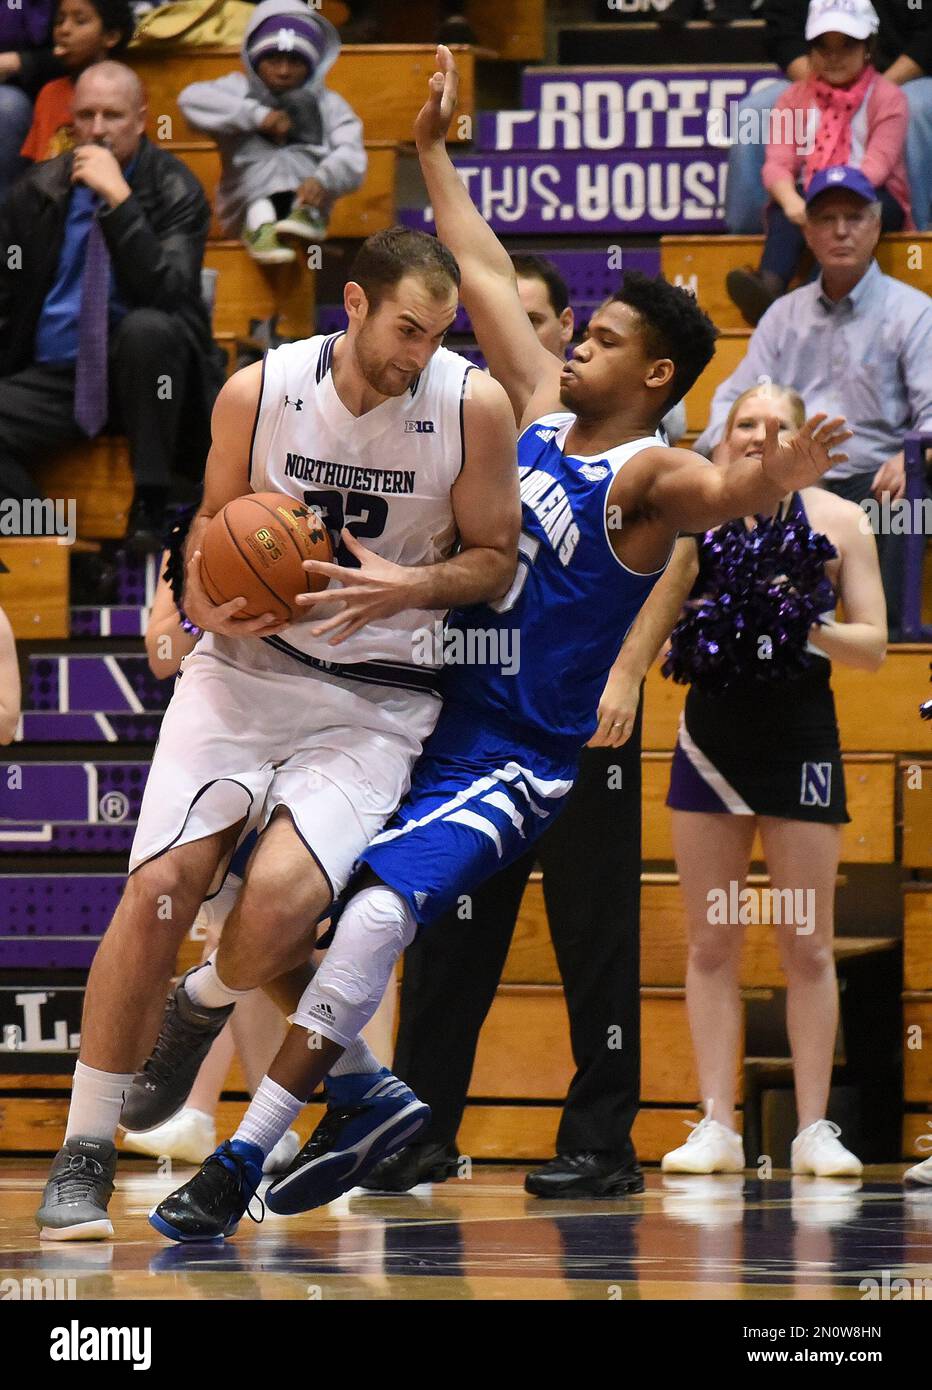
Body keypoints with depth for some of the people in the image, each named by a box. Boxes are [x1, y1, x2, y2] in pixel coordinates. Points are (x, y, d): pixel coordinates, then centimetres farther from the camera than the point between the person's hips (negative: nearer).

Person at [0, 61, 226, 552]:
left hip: (139, 372, -2)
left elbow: (166, 293, -19)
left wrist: (118, 199, -25)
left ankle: (149, 507, -24)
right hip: (53, 377, 2)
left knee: (148, 326, -38)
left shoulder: (174, 190, -3)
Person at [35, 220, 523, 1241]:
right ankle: (84, 1155, -1)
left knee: (280, 899, -23)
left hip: (377, 696, -1)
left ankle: (204, 1006, 16)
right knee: (156, 888, -14)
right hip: (245, 666, 1)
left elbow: (495, 560, 1)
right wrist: (208, 602, -12)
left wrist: (407, 587, -18)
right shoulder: (257, 393, -7)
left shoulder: (473, 406, -11)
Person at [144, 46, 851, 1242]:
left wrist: (774, 477, -59)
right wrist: (432, 151, 22)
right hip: (424, 725, 8)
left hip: (514, 763, -8)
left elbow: (719, 494, -37)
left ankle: (242, 1162, -23)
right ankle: (364, 1096, 17)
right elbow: (485, 275, 18)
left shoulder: (647, 474, -13)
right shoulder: (541, 410, 7)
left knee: (375, 910, -27)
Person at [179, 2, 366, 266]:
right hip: (246, 206, -1)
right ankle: (260, 218, -34)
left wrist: (322, 180, -30)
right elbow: (191, 99, -12)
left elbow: (351, 157, -7)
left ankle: (306, 213, -28)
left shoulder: (327, 104, 11)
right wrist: (257, 116, -19)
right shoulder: (240, 90, 9)